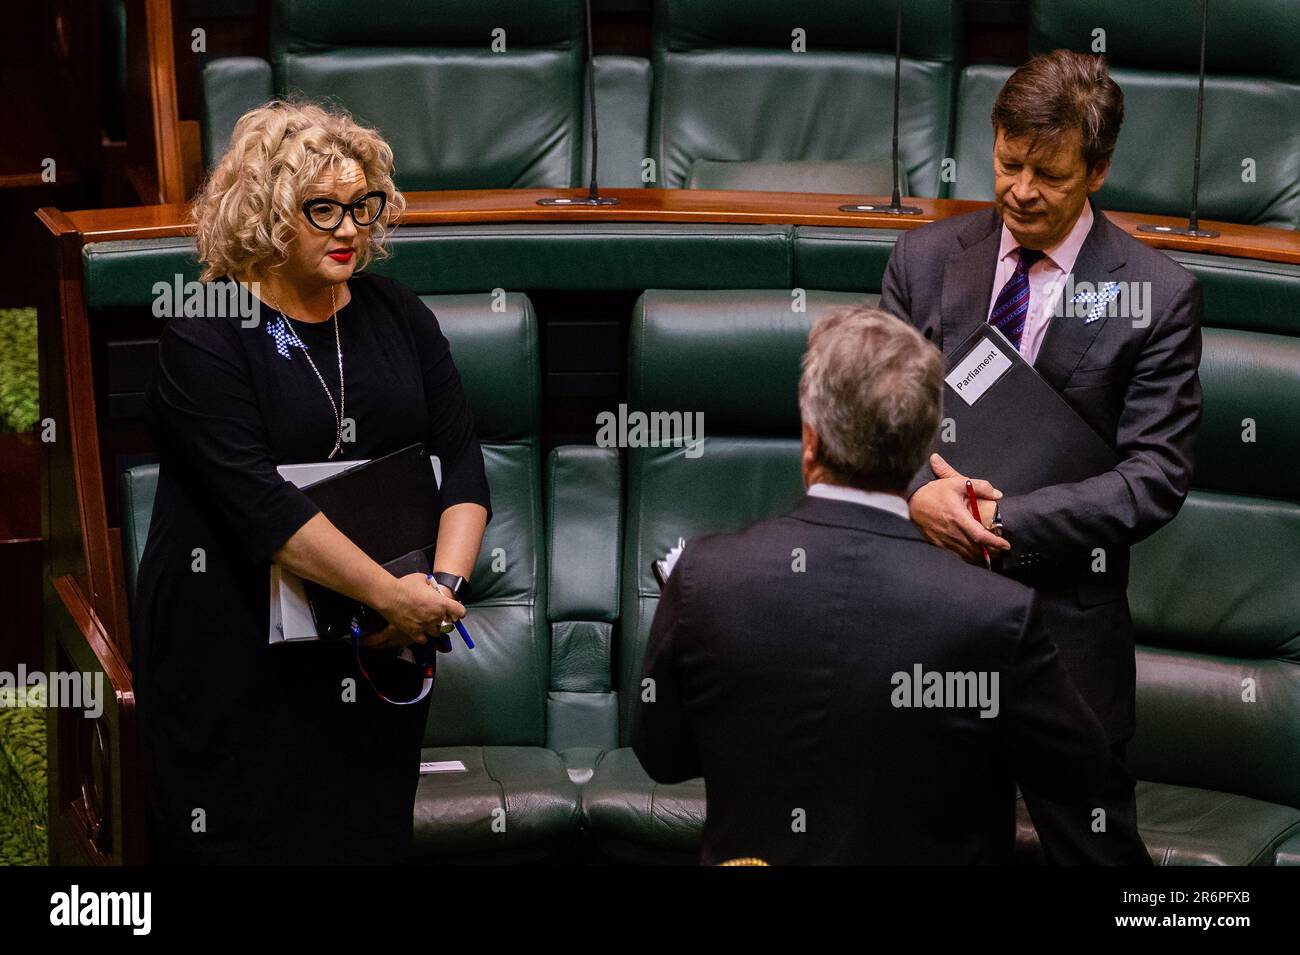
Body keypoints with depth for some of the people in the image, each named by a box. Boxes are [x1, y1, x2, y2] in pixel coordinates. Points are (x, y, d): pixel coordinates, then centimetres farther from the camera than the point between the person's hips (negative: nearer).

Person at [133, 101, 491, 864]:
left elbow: (461, 463, 2)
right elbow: (259, 500, -20)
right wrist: (392, 594, -24)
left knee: (371, 833, 10)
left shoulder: (397, 316, 7)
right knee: (250, 839, 1)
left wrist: (443, 586, -14)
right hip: (240, 657, -4)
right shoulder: (205, 340, -10)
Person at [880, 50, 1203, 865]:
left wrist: (1002, 522, -20)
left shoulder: (1158, 294, -9)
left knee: (1091, 841, 9)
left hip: (1064, 621, -3)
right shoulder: (925, 260, 1)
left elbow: (1155, 479, -12)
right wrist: (916, 490, -20)